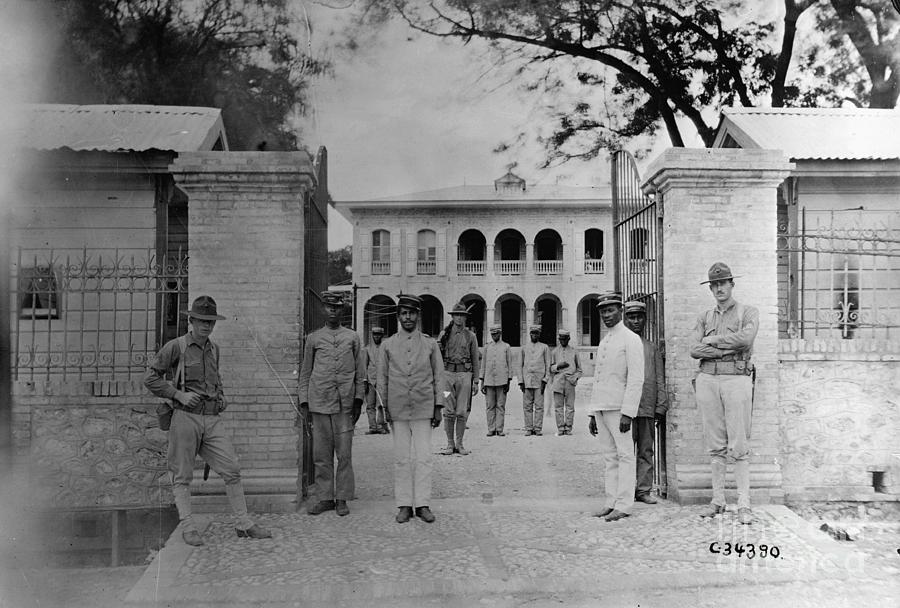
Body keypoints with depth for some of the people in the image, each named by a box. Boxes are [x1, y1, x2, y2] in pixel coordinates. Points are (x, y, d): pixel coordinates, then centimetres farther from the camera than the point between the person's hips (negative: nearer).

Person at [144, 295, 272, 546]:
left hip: (213, 419, 5)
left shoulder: (213, 348, 15)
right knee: (182, 476, 2)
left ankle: (243, 524, 7)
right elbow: (151, 378, -3)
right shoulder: (176, 347, -3)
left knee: (232, 470, 0)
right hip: (186, 417, -5)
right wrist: (179, 394, -12)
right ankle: (188, 527, 12)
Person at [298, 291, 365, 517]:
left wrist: (358, 400, 4)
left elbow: (360, 372, 11)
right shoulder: (313, 338, 10)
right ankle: (324, 497, 14)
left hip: (345, 404, -1)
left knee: (344, 453, 0)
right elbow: (305, 372, 13)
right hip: (319, 402, 1)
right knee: (321, 454, 5)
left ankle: (342, 498, 10)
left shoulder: (352, 337, 10)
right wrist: (303, 401, 7)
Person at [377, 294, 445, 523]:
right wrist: (386, 407, 6)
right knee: (401, 458, 4)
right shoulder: (389, 345, 5)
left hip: (423, 409, -1)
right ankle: (404, 505, 11)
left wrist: (438, 408, 1)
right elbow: (382, 378, 10)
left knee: (423, 457, -1)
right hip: (398, 410, 1)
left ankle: (422, 504, 7)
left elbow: (439, 377, 5)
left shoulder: (430, 344, 3)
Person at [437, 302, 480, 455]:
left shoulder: (471, 336, 8)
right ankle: (450, 444, 8)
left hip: (464, 374, 0)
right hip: (447, 373, 0)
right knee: (448, 411, 0)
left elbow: (475, 360, 10)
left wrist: (476, 381, 6)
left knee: (462, 412, -1)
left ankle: (459, 444, 9)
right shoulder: (444, 334, 7)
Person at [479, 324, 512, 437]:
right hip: (489, 381, 2)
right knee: (490, 406, 1)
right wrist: (482, 382, 6)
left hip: (501, 381, -2)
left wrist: (508, 382, 1)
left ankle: (500, 429, 2)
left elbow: (509, 364, 6)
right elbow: (483, 364, 12)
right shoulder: (487, 347, 11)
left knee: (501, 406, -1)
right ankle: (491, 429, 5)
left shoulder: (506, 347, 6)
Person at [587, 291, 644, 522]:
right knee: (609, 457, 9)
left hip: (618, 408, -7)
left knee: (624, 455, -3)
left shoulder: (631, 339, -5)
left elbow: (636, 380, -13)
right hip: (601, 407, 7)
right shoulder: (603, 342, 18)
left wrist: (627, 412, -19)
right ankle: (612, 502, 13)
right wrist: (593, 414, 18)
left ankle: (624, 505, -1)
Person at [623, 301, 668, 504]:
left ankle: (644, 490, 11)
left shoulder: (652, 348, 14)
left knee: (646, 451, 5)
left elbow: (660, 381, 13)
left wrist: (661, 408, 4)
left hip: (648, 409, 3)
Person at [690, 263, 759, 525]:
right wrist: (729, 348, -7)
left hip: (737, 379, -3)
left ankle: (744, 505, -1)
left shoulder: (748, 312, 7)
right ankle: (718, 500, 12)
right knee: (715, 444, 6)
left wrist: (712, 340, -5)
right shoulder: (704, 317, 16)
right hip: (707, 380, 3)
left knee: (739, 446, -5)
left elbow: (746, 338, -14)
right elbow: (694, 350, 1)